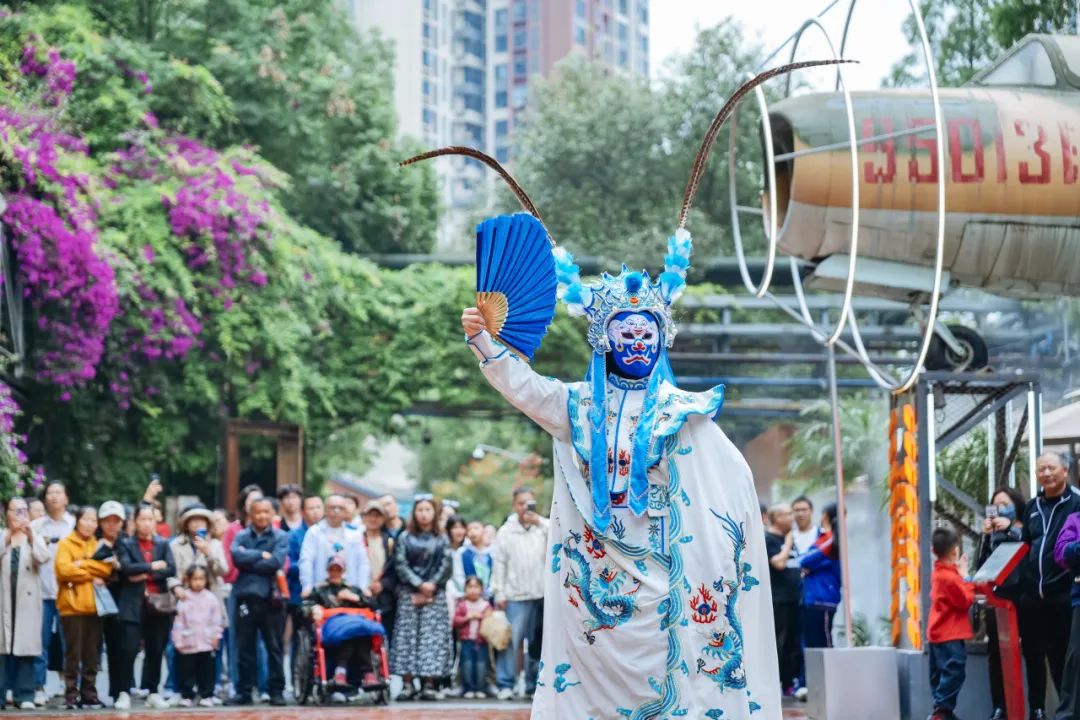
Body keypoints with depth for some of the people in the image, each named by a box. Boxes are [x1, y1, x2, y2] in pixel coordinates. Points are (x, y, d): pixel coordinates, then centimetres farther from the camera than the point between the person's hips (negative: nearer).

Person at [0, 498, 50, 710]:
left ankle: (24, 696, -1)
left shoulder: (35, 539, 12)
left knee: (26, 647, -3)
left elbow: (43, 558, -9)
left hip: (27, 600, 1)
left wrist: (31, 537, -24)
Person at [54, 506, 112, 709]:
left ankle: (89, 695, 11)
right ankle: (71, 696, -1)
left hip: (94, 606, 4)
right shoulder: (65, 544, 1)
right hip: (72, 606, -4)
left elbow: (107, 568, -1)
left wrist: (82, 564, -12)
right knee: (73, 654, -4)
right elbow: (64, 569, -14)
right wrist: (90, 576, -7)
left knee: (92, 654, 6)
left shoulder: (98, 545, 15)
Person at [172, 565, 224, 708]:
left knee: (206, 671, 5)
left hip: (207, 643, 0)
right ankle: (187, 696, 12)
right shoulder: (184, 599, -2)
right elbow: (179, 622, -1)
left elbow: (217, 619, 5)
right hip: (188, 643, 0)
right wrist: (178, 641, -3)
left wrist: (216, 636, -1)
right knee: (187, 671, 4)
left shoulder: (211, 598, 2)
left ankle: (206, 695, 13)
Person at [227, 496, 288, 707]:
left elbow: (276, 562, -11)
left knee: (274, 647, 2)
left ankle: (276, 691, 7)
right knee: (245, 647, 6)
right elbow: (237, 557, -9)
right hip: (246, 596, 2)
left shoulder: (280, 538, 5)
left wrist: (249, 560, -7)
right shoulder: (241, 537, 10)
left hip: (271, 597, -2)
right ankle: (244, 691, 12)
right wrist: (261, 555, -9)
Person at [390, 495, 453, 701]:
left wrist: (431, 586, -9)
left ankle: (429, 684, -6)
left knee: (433, 636, -6)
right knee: (407, 635, -6)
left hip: (435, 595, 1)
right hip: (409, 594, -1)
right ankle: (408, 684, -7)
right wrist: (419, 585, -11)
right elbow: (400, 564, -2)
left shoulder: (441, 539, 10)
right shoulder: (405, 538, 7)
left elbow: (446, 566, 2)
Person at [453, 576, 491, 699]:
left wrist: (483, 617, -11)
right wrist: (467, 617, -11)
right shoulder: (462, 605, 6)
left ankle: (481, 689, 3)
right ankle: (469, 689, 0)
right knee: (467, 664, -9)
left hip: (481, 641, 0)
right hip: (467, 639, 0)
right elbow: (455, 621, 0)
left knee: (481, 664, -7)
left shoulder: (486, 605, 7)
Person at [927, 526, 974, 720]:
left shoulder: (938, 573, 11)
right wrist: (965, 577, -8)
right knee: (953, 673, -11)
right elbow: (966, 600, -15)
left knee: (940, 673, 12)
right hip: (950, 635, -11)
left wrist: (960, 575, 7)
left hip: (939, 633, 11)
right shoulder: (950, 577, -20)